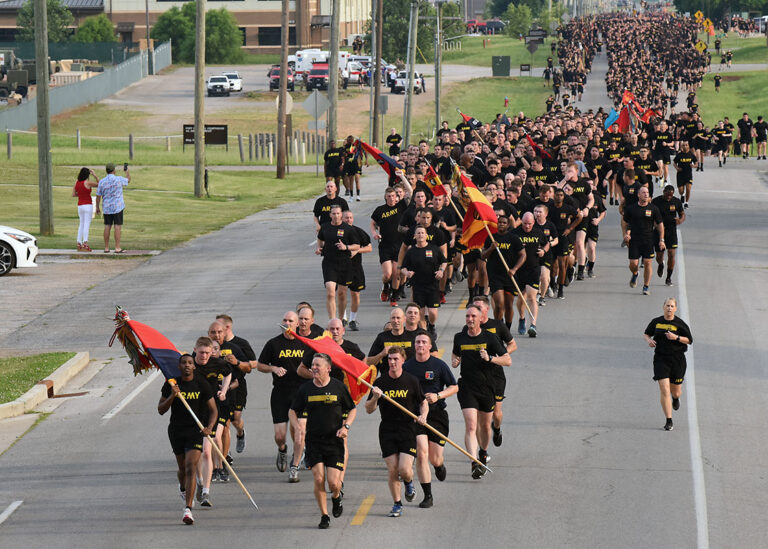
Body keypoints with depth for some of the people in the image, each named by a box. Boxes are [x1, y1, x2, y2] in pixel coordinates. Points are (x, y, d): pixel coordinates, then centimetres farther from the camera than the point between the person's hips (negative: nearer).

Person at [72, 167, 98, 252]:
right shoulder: (87, 183, -12)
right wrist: (95, 175, 2)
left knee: (81, 224, 15)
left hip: (80, 206, 6)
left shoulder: (76, 182, 5)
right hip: (88, 205, -6)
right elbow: (98, 184, -1)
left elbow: (73, 194, 10)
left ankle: (79, 243, 10)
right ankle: (85, 243, -17)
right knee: (87, 224, -8)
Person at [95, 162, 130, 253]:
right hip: (118, 207, -3)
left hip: (107, 208, 3)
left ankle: (106, 248, 8)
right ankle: (117, 248, -7)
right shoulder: (119, 179, -8)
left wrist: (97, 208, 12)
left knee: (107, 227, 7)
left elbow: (98, 196, 1)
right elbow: (128, 180, 14)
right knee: (118, 227, -3)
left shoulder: (102, 182, -2)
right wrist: (127, 170, 31)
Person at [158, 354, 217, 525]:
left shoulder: (201, 385, -4)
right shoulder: (171, 385, -1)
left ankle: (188, 509, -21)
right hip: (176, 431, 2)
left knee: (191, 468, -16)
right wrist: (172, 396, -19)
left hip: (195, 432, -2)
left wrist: (209, 427, -17)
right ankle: (183, 488, 51)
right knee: (183, 469, 14)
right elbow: (161, 410, -2)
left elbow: (213, 410, 0)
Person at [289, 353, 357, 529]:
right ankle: (324, 516, 8)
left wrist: (346, 427, -6)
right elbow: (292, 411, 13)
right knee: (318, 479, -9)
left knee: (333, 482, -8)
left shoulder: (339, 387, -1)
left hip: (334, 441, -1)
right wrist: (298, 428, -5)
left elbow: (352, 410, 11)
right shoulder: (305, 389, 2)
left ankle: (337, 497, 28)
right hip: (313, 441, 1)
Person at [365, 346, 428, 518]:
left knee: (404, 469, -12)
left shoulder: (412, 381, -1)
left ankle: (409, 483, 25)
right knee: (392, 470, -1)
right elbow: (369, 409, 3)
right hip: (387, 431, 1)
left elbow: (423, 402, 11)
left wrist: (423, 416, -9)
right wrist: (375, 397, -17)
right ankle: (397, 504, 17)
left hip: (407, 430, -1)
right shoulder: (380, 382, 1)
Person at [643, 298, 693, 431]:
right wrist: (649, 340, -4)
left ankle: (675, 398, 50)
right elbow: (646, 333, 19)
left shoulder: (680, 324, -3)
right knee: (664, 390, -12)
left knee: (676, 391, 9)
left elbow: (689, 340, -1)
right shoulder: (656, 322, 4)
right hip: (660, 359, 0)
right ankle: (669, 421, -8)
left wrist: (676, 337, -17)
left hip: (677, 359, 0)